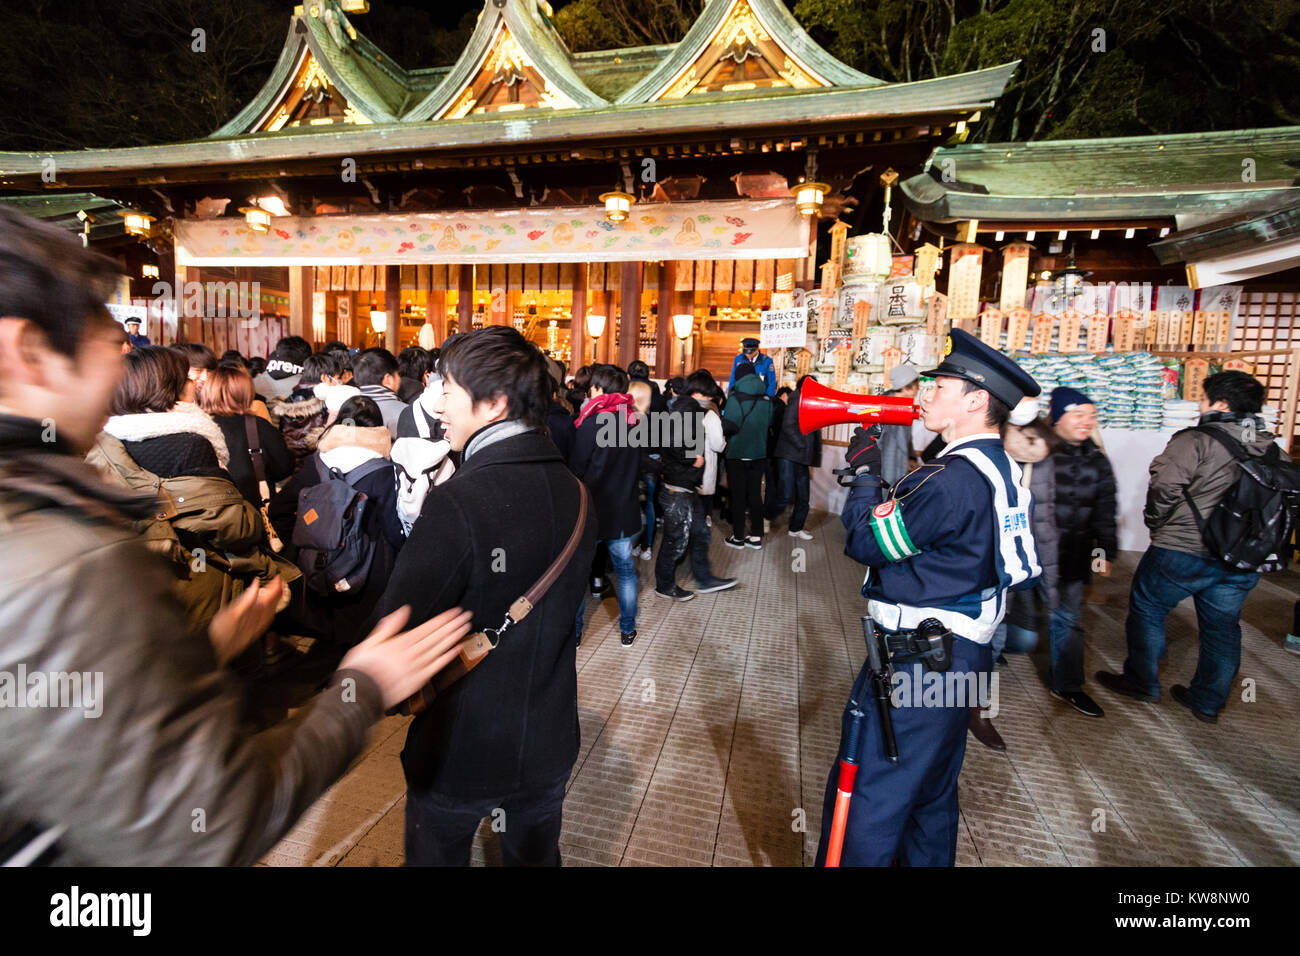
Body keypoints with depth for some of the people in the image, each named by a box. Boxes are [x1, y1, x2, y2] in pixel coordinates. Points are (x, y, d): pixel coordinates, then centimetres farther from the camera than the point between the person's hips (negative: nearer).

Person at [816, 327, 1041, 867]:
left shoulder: (953, 479, -23)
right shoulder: (1000, 468, 9)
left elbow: (865, 541, -17)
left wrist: (864, 471, -6)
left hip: (916, 659, -10)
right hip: (961, 654, 11)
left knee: (865, 806, 2)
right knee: (933, 793, 25)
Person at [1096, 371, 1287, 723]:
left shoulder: (1195, 441, -13)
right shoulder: (1271, 450, 9)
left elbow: (1165, 486, -21)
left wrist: (1155, 522, -4)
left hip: (1184, 551, -7)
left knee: (1147, 608, 10)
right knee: (1222, 625, 17)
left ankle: (1142, 681, 20)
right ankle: (1208, 701, 28)